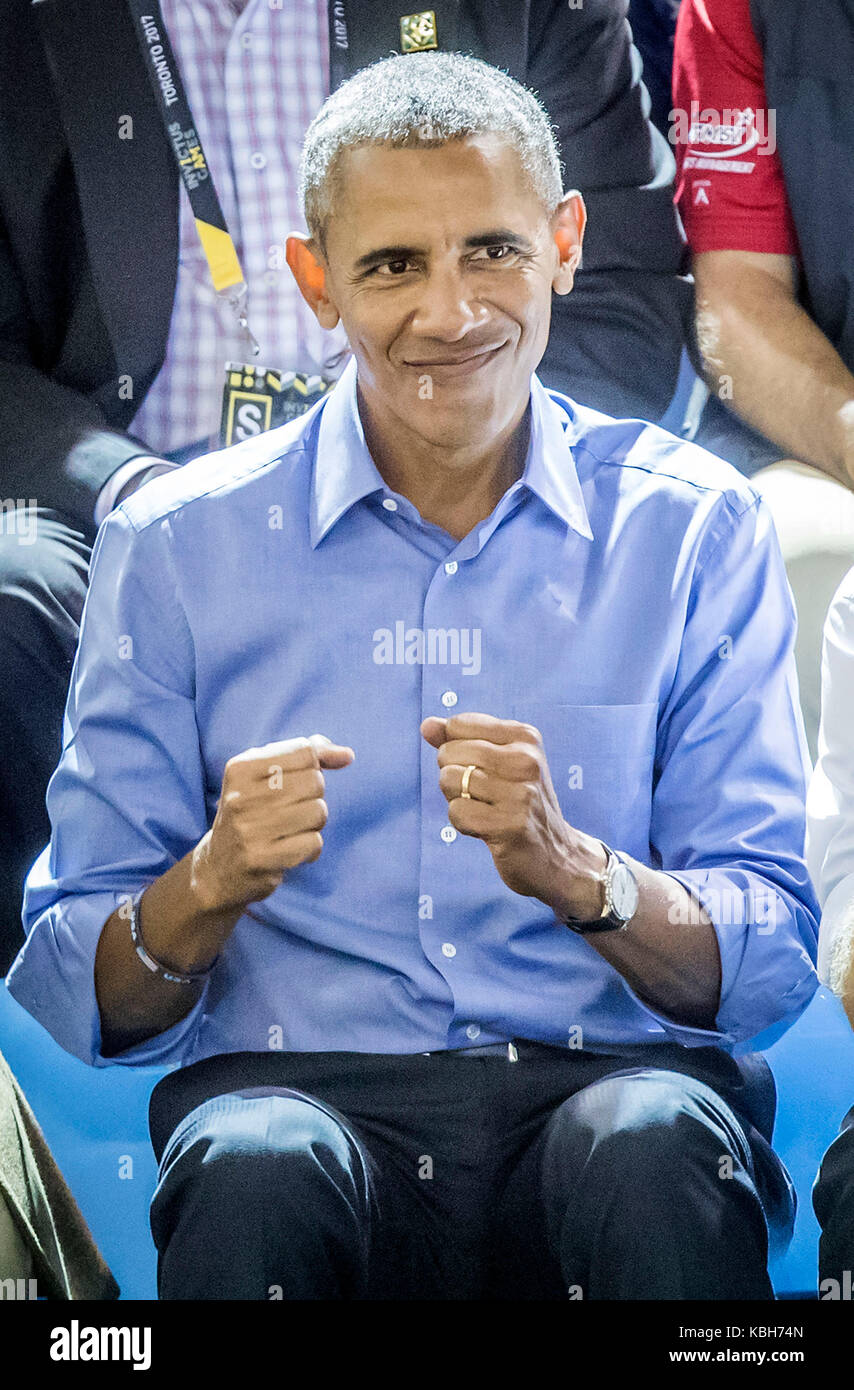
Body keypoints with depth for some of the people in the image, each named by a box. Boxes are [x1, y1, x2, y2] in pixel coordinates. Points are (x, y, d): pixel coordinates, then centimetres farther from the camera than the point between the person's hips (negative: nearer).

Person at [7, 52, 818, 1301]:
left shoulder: (694, 529, 8)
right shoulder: (178, 548, 7)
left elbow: (770, 964, 2)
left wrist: (574, 871, -17)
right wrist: (209, 888, -17)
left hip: (608, 1083, 1)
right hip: (299, 1087, -1)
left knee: (651, 1146, -34)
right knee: (255, 1168, -35)